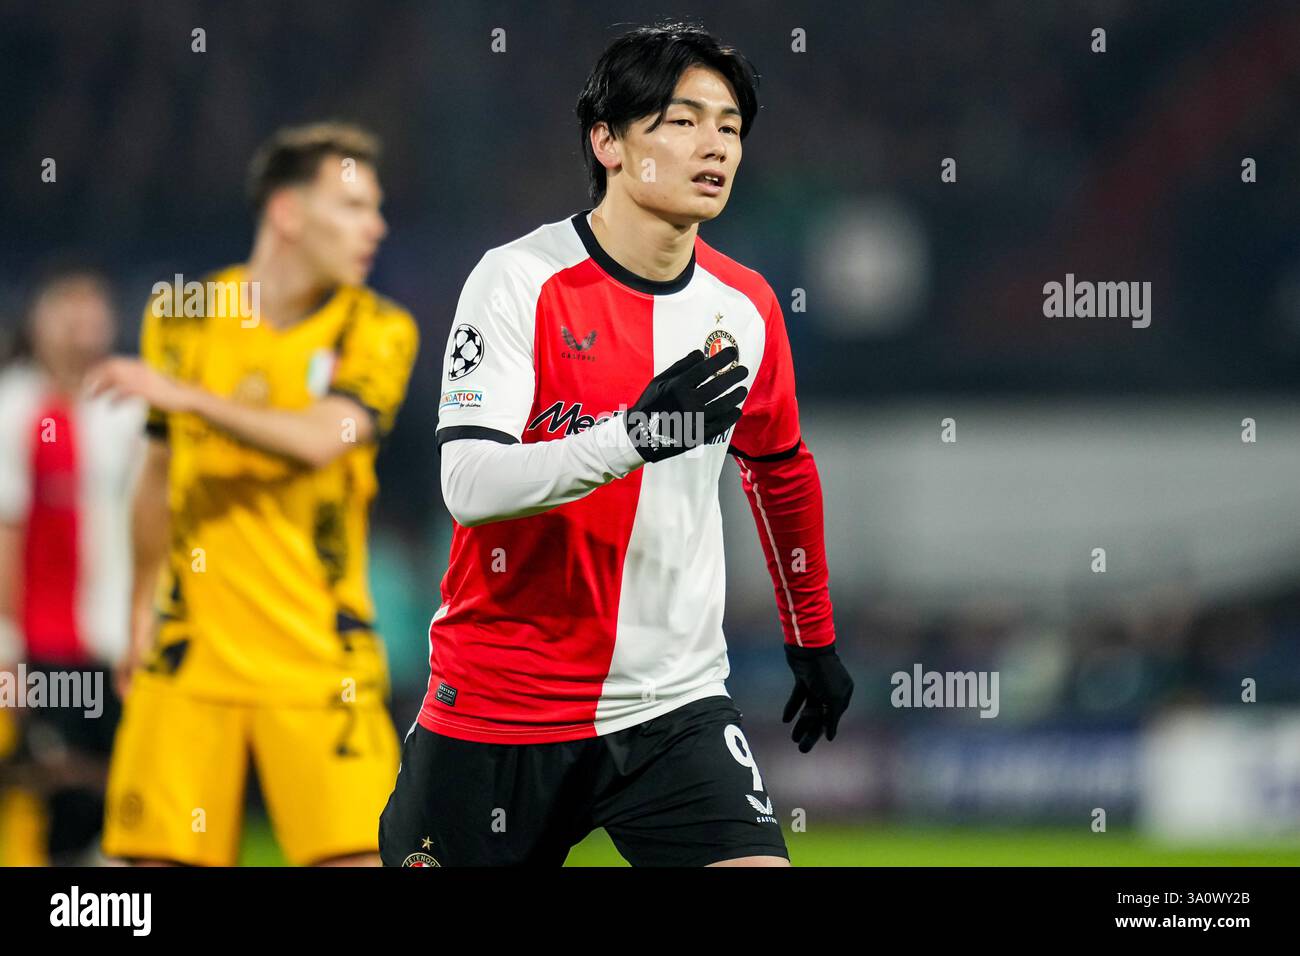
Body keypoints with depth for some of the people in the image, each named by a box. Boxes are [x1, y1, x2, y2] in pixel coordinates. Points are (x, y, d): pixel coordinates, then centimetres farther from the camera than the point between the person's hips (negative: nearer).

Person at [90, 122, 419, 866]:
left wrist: (187, 396, -19)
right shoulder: (182, 317, 7)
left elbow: (321, 439, -18)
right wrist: (142, 614, 19)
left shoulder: (377, 331, 0)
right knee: (160, 854, -1)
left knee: (355, 853, -11)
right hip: (192, 653, 2)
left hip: (318, 664, -2)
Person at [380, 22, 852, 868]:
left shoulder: (747, 309, 4)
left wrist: (814, 640, 30)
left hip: (675, 707, 3)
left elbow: (781, 472, 23)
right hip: (500, 714, -3)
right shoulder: (521, 281, -12)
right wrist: (634, 435, -36)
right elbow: (470, 484, -24)